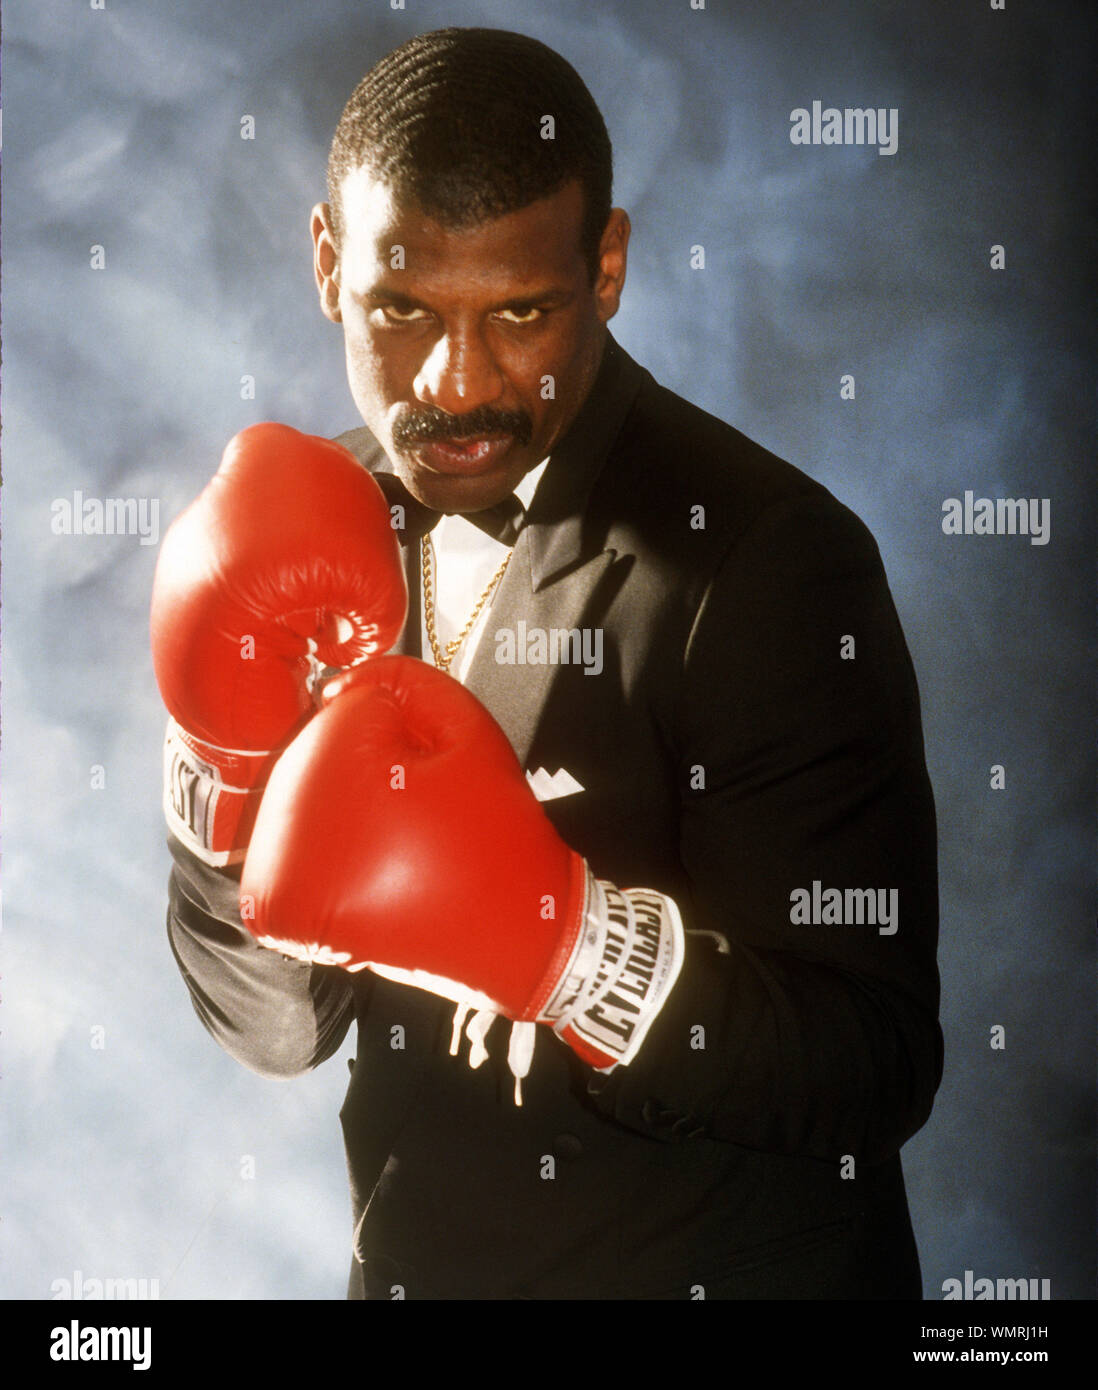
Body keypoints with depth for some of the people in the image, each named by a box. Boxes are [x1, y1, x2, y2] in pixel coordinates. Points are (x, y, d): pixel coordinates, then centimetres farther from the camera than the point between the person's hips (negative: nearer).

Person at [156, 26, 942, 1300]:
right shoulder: (326, 529, -4)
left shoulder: (770, 559, -21)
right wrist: (227, 759, -19)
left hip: (725, 1268, -5)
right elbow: (274, 1028, -3)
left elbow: (877, 1072, -23)